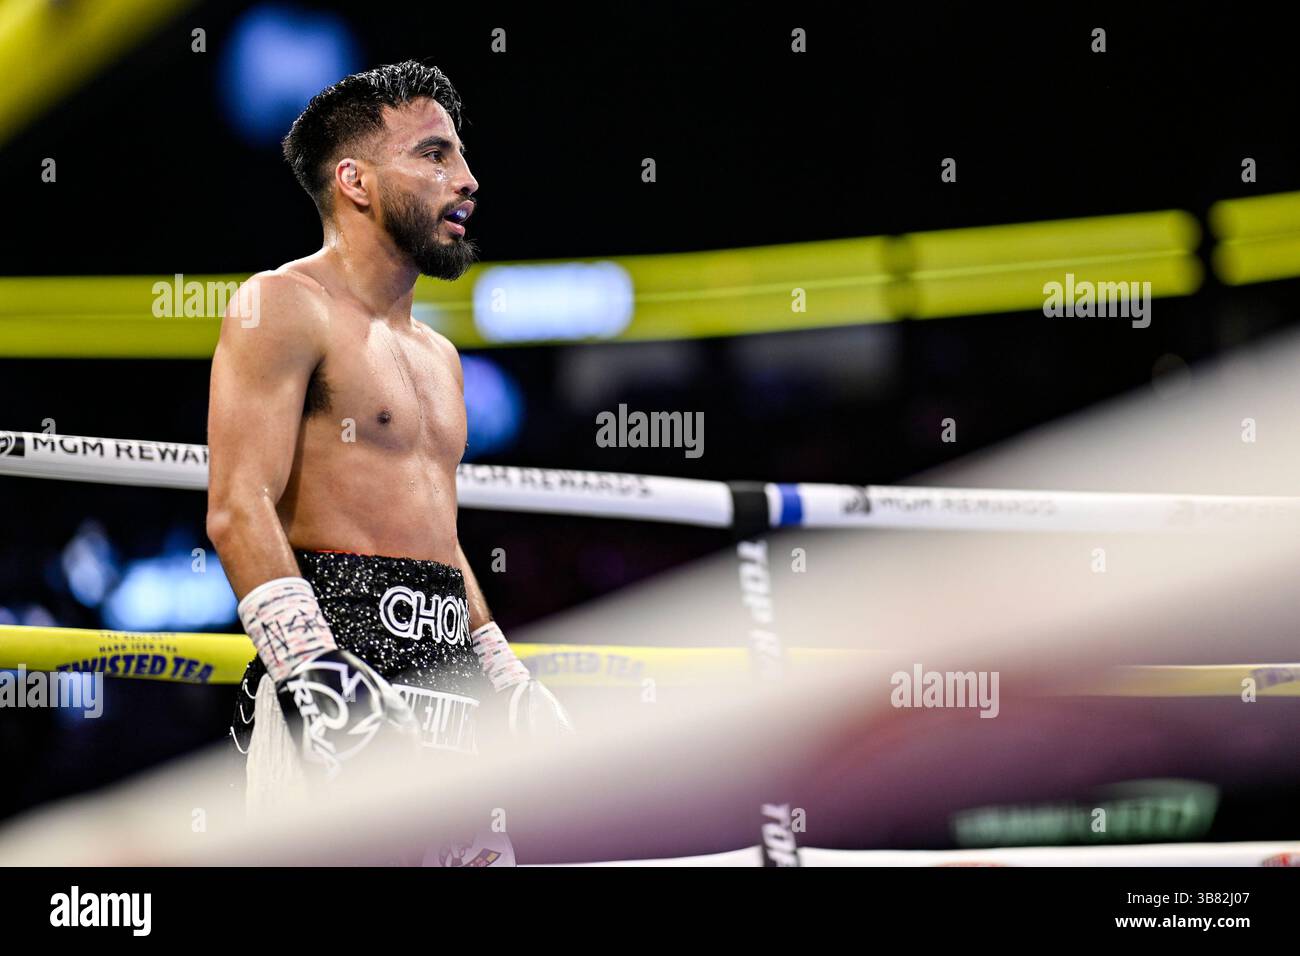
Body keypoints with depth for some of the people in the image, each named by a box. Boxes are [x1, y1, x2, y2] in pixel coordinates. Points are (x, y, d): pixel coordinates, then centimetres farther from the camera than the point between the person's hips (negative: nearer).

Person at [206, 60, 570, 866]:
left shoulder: (438, 356, 24)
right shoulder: (285, 307, -2)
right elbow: (239, 507, -13)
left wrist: (514, 686, 23)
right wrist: (312, 667, -24)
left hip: (447, 688, 8)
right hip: (339, 657, -8)